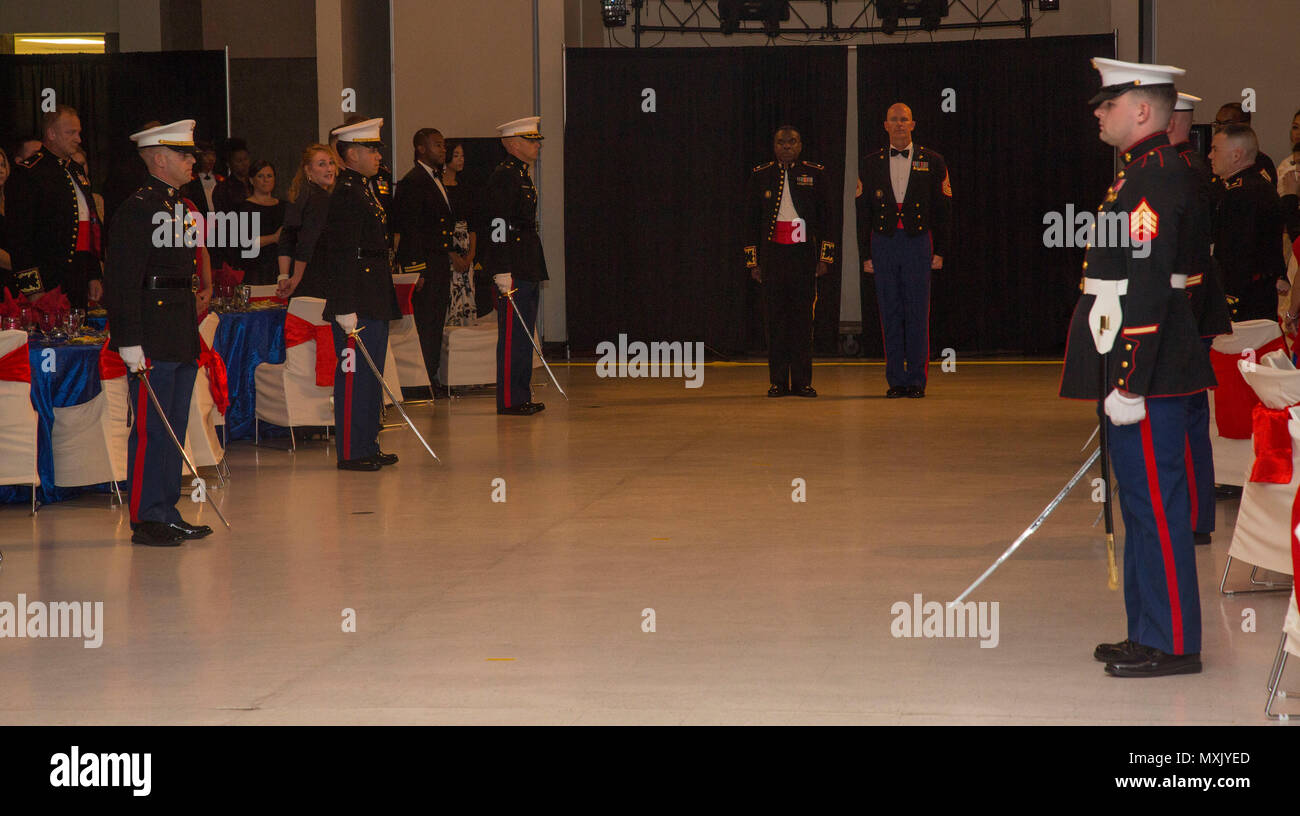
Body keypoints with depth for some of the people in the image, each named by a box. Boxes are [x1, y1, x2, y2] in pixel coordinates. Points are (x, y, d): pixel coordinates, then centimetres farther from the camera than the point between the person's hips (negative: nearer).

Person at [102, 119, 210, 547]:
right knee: (151, 428, -5)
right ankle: (146, 519, 0)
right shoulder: (137, 209, -11)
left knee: (174, 429, 12)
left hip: (182, 334, 9)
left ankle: (168, 513, 19)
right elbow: (123, 281, -15)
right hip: (154, 336, -9)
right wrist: (130, 342, -20)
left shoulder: (182, 206, 17)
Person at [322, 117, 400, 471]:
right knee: (354, 374, -6)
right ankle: (350, 452, -2)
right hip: (359, 302, -10)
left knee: (370, 375, 14)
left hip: (375, 302, 10)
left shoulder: (364, 191, 18)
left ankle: (368, 446, 20)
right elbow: (342, 254, -19)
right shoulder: (346, 194, -14)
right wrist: (345, 308, -23)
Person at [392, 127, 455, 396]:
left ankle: (431, 377, 17)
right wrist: (417, 270, -20)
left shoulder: (437, 180, 18)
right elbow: (410, 230, -17)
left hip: (440, 262, 9)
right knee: (425, 323, -7)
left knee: (435, 323, 11)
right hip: (424, 263, -9)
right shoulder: (412, 182, -12)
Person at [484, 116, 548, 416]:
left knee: (524, 335, 12)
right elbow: (498, 224, -19)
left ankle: (521, 396, 18)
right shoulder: (504, 176, -13)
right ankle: (509, 400, -3)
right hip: (514, 270, -10)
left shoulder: (521, 175, 18)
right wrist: (502, 270, -22)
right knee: (512, 334, -6)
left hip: (528, 270, 10)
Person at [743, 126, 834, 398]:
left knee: (803, 317, -1)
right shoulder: (760, 176, 8)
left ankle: (802, 382, 4)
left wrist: (825, 258, 2)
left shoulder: (815, 175, 8)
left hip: (804, 254, 0)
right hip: (772, 254, 0)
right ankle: (778, 382, 4)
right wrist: (753, 262, 3)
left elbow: (825, 219, 8)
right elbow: (751, 222, 9)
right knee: (776, 317, -1)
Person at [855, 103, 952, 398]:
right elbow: (863, 213, 9)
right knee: (890, 314, 3)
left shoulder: (932, 162, 6)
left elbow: (943, 210, 5)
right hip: (883, 243, 2)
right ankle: (896, 381, 7)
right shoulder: (871, 164, 9)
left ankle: (916, 379, 3)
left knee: (917, 314, -3)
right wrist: (865, 255, 4)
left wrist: (940, 252, 0)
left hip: (918, 242, -1)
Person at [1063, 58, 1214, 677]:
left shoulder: (1156, 176, -16)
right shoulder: (1142, 172, 16)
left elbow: (1149, 286, -22)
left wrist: (1128, 386, -23)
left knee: (1156, 506, -5)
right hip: (1128, 369, 10)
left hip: (1144, 371, -10)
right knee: (1142, 503, 14)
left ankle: (1172, 644, 1)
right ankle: (1149, 632, 22)